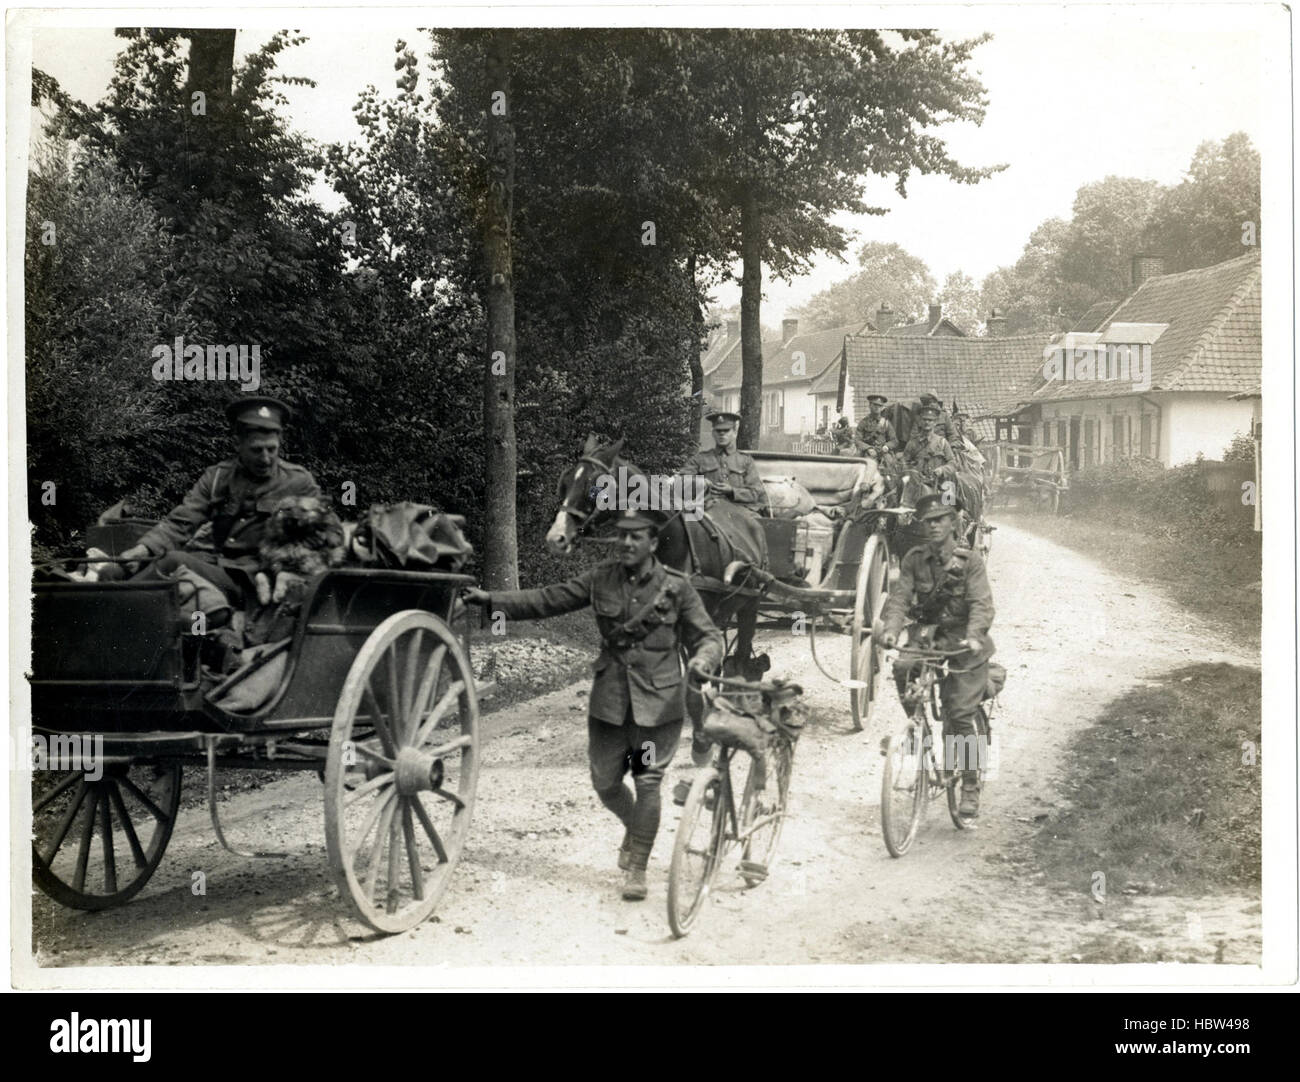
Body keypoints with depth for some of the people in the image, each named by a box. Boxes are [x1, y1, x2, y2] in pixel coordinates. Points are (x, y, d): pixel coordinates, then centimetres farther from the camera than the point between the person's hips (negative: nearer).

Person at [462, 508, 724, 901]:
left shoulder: (676, 587, -5)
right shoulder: (601, 579, 1)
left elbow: (707, 635, -1)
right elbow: (546, 600, 4)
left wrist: (703, 658, -24)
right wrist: (491, 599, -1)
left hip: (659, 703, -3)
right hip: (609, 701, 3)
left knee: (648, 782, -4)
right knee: (605, 782, 9)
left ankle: (637, 867, 11)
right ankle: (634, 828, 41)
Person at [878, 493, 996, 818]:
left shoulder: (970, 560, -9)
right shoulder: (914, 559, 0)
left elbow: (981, 604, -19)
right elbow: (899, 597, -9)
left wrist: (974, 636, -38)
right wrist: (890, 630, -29)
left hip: (962, 644, -3)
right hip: (925, 637, 3)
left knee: (960, 716, -9)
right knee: (902, 668, -30)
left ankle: (970, 788, 6)